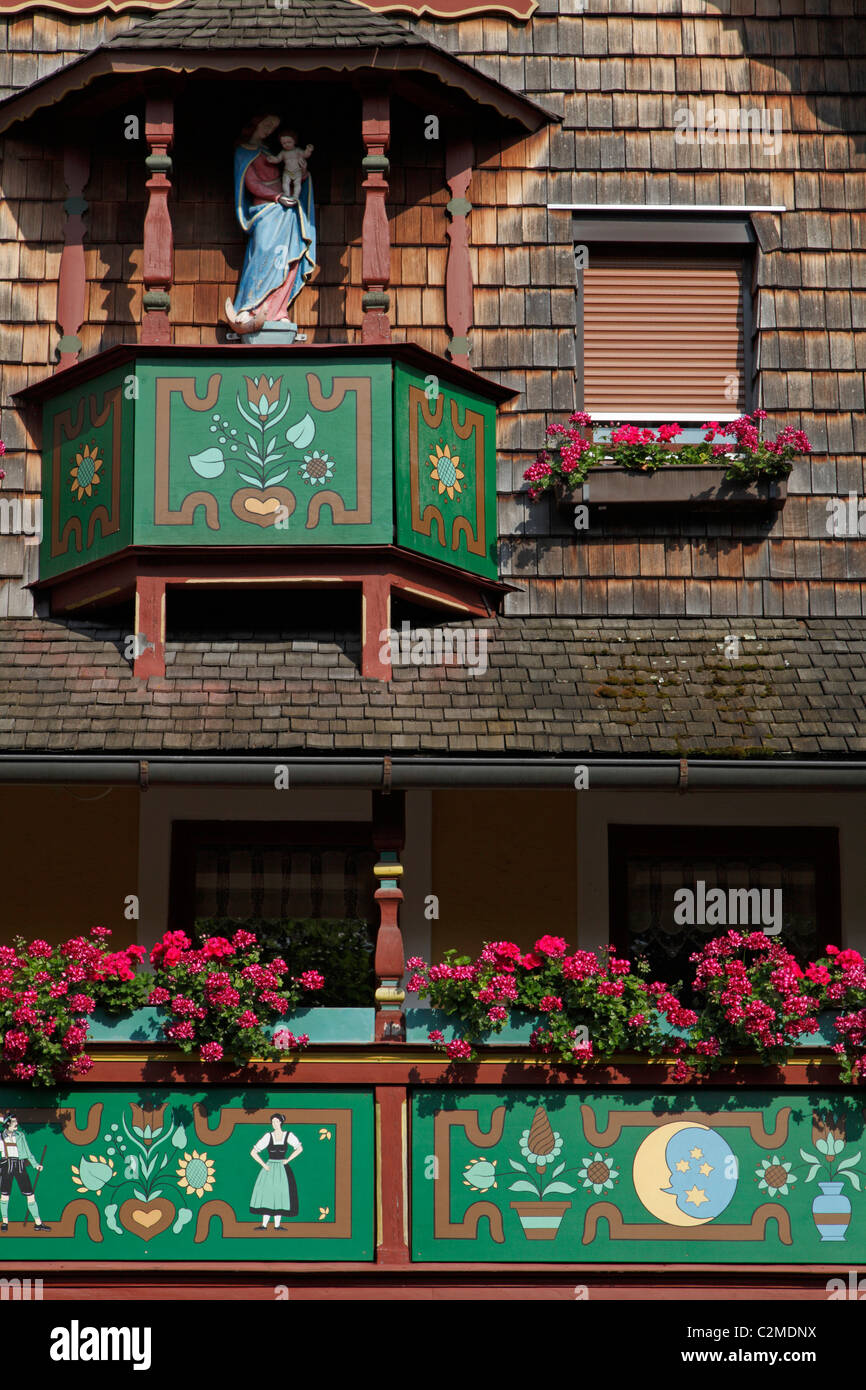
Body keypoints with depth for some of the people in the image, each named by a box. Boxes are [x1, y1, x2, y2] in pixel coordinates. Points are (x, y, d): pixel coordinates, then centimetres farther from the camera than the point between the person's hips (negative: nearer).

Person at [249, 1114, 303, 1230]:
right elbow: (253, 1152, -2)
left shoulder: (288, 1135, 1)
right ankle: (264, 1225, -2)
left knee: (280, 1196, 0)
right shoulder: (268, 1136, -3)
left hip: (282, 1168, 1)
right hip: (270, 1168, -1)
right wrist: (263, 1165, -7)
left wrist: (288, 1159, 5)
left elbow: (299, 1148, 14)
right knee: (267, 1195, -5)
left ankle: (277, 1225, 6)